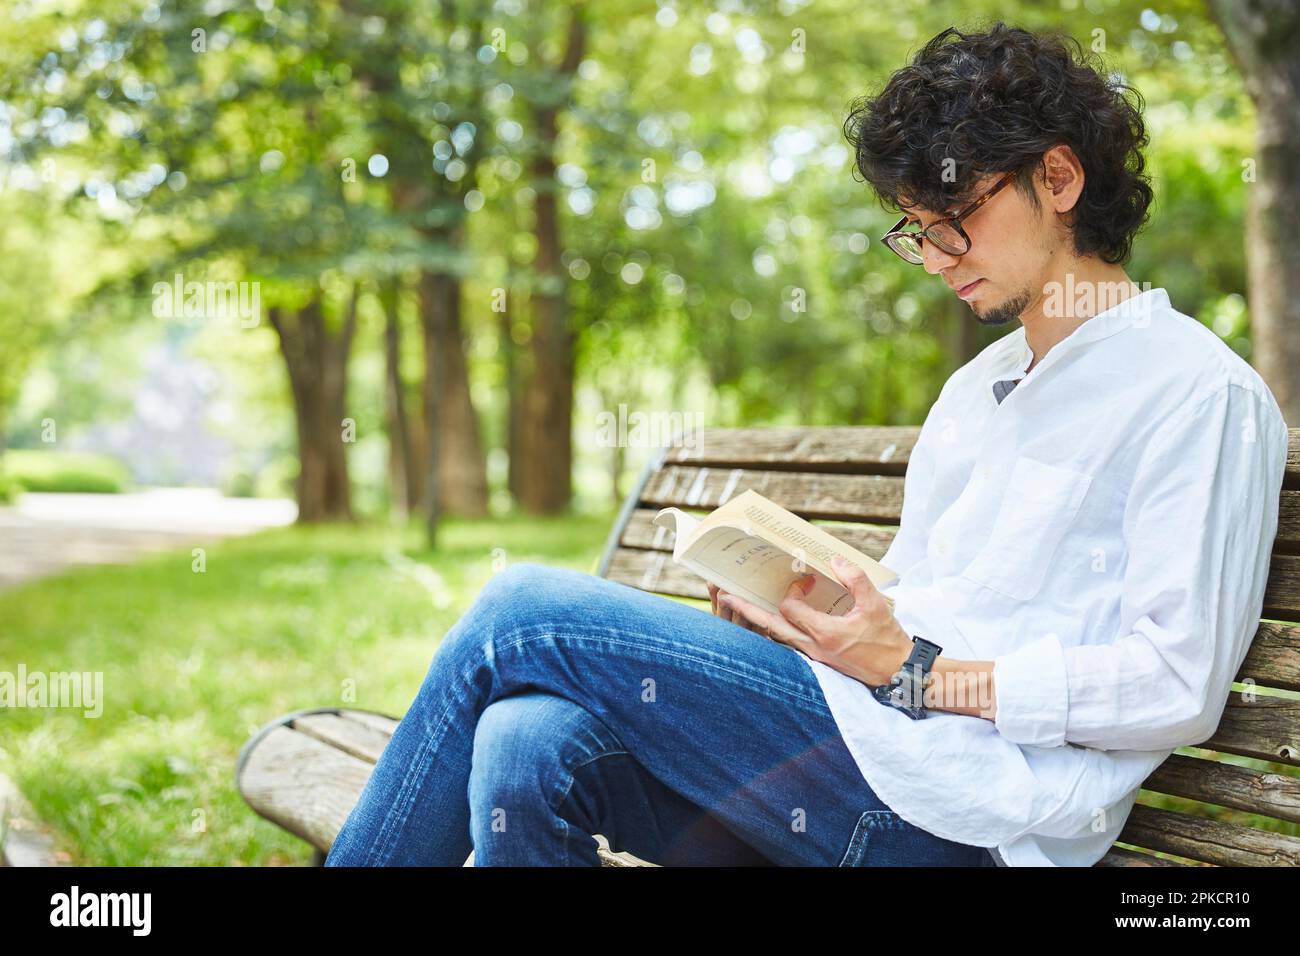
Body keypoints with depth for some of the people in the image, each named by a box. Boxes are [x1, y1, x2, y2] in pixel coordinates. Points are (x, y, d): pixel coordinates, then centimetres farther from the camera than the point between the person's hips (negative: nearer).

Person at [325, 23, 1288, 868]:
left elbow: (1180, 686, -10)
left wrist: (918, 672, -14)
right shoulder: (975, 388, 25)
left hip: (967, 815, -7)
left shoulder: (1201, 392, -2)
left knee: (521, 611, -13)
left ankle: (360, 856, 5)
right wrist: (791, 612, 2)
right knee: (527, 746, -21)